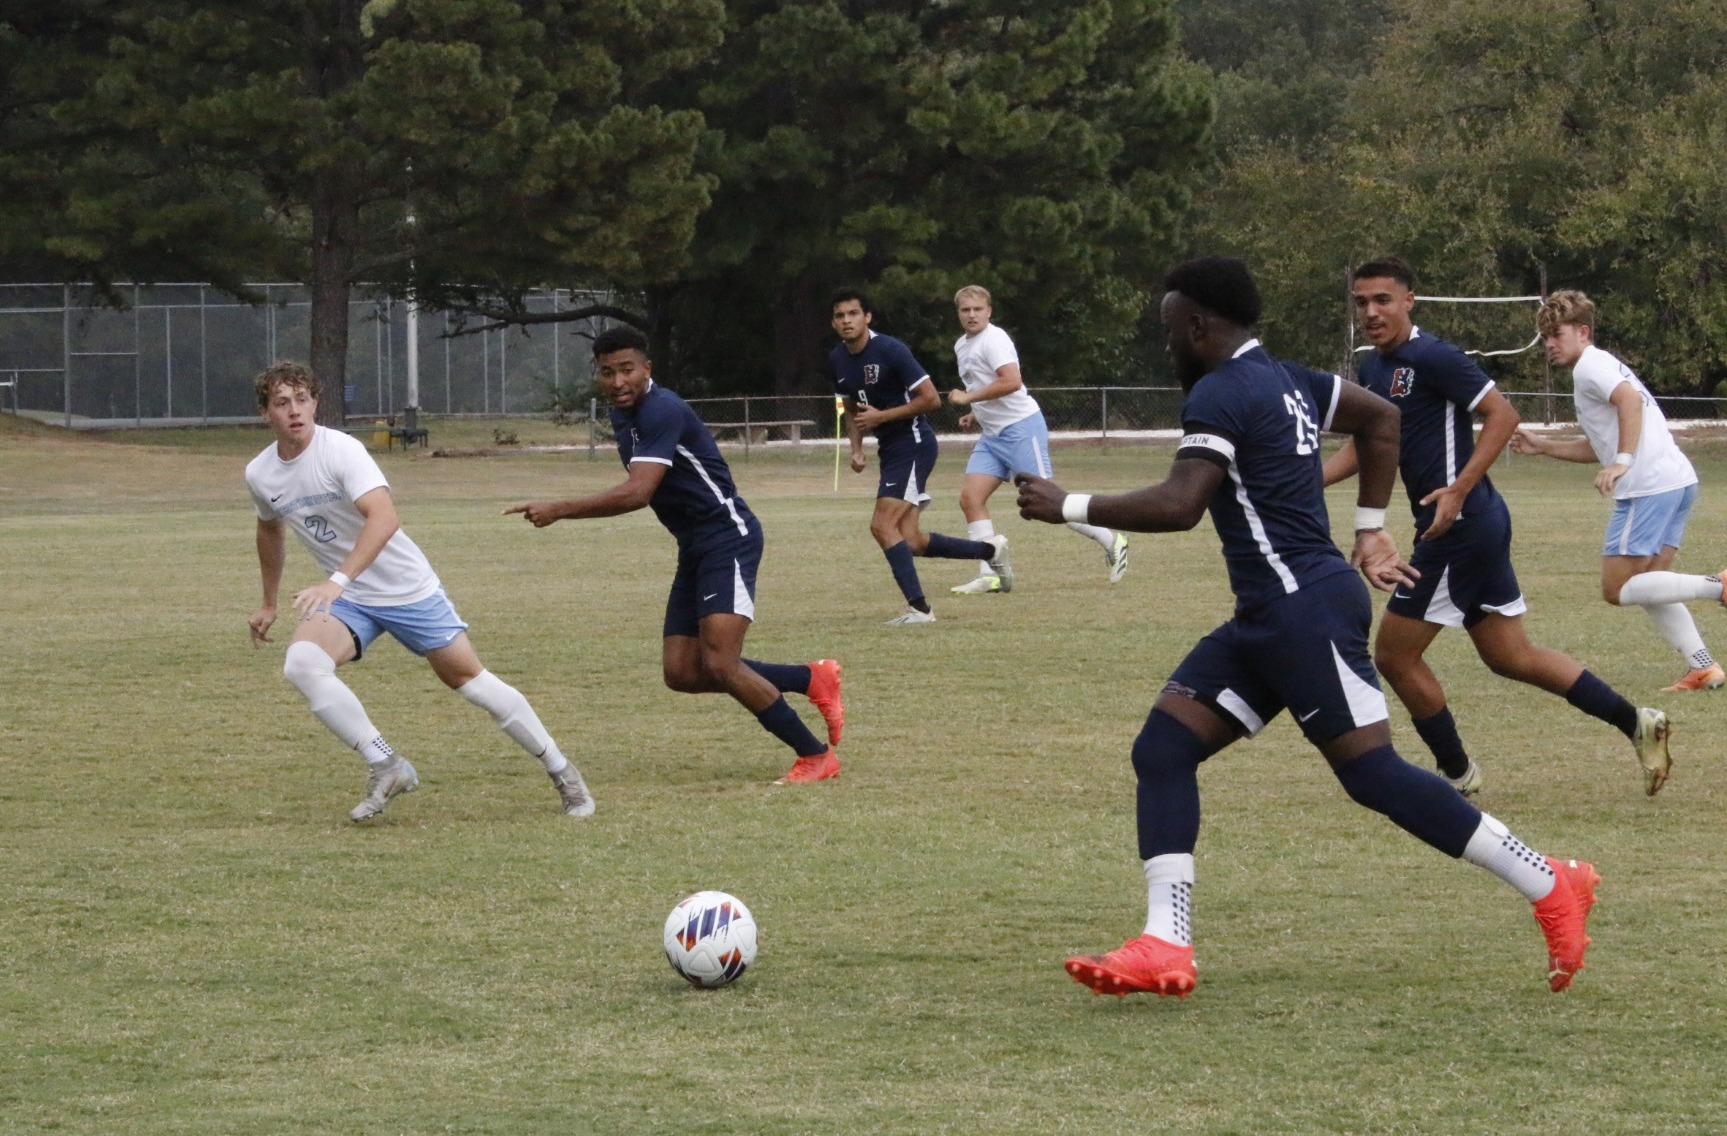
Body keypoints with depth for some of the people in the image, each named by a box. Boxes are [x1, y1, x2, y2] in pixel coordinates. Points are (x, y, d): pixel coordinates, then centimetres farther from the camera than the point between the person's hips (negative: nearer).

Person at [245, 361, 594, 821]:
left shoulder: (341, 450, -21)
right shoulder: (259, 476, -2)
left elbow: (384, 518, -36)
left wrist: (337, 582, -47)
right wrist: (268, 603, 29)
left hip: (406, 588, -4)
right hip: (345, 599, 4)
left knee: (466, 676, -1)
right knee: (300, 663, -23)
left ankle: (562, 773, 16)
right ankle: (387, 769, -17)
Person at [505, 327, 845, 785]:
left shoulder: (663, 411, -21)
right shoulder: (623, 416, 10)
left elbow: (637, 493, -32)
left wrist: (559, 510, -31)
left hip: (728, 538, -10)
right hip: (694, 550, 10)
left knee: (719, 665, -20)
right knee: (681, 673, 4)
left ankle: (816, 756, -7)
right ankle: (813, 679, 17)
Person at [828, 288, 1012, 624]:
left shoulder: (890, 350, -16)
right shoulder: (837, 360, 7)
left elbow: (931, 399, -16)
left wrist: (881, 416, -17)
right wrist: (857, 450, 7)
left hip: (913, 444, -8)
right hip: (890, 450, 8)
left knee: (882, 524, -19)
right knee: (910, 541, 5)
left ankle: (918, 607, -16)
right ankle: (990, 550, 24)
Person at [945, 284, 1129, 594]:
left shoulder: (994, 339, -12)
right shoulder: (961, 346, 17)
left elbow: (1011, 382, -25)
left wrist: (967, 398, -19)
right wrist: (975, 415, 15)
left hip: (1020, 426, -9)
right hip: (992, 434, 9)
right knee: (970, 498, -4)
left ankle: (1110, 541, 2)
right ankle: (991, 576, -4)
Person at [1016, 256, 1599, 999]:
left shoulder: (1221, 394, -13)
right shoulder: (1287, 381, 16)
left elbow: (1178, 505, -24)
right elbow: (1381, 418, 30)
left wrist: (1068, 507, -13)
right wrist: (1370, 528, 31)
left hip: (1304, 609, -11)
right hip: (1269, 616, 11)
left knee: (1374, 775, -8)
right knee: (1162, 749, 4)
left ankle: (1550, 888, -1)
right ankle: (1165, 949, -3)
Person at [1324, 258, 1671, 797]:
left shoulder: (1431, 358, -14)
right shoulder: (1374, 370, 13)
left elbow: (1503, 414, -17)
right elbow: (1363, 447, 23)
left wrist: (1459, 489, -23)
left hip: (1459, 526, -9)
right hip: (1479, 527, 9)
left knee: (1395, 654, 0)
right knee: (1510, 656, 13)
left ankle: (1457, 772, 14)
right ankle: (1634, 723, 16)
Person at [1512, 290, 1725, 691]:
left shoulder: (1590, 366, -3)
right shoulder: (1603, 368, 28)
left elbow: (1630, 398, -23)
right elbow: (1598, 448, 36)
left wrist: (1623, 461, -31)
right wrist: (1541, 445, 34)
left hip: (1649, 487, -10)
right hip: (1679, 480, 10)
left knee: (1618, 589, -7)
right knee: (1647, 587, 14)